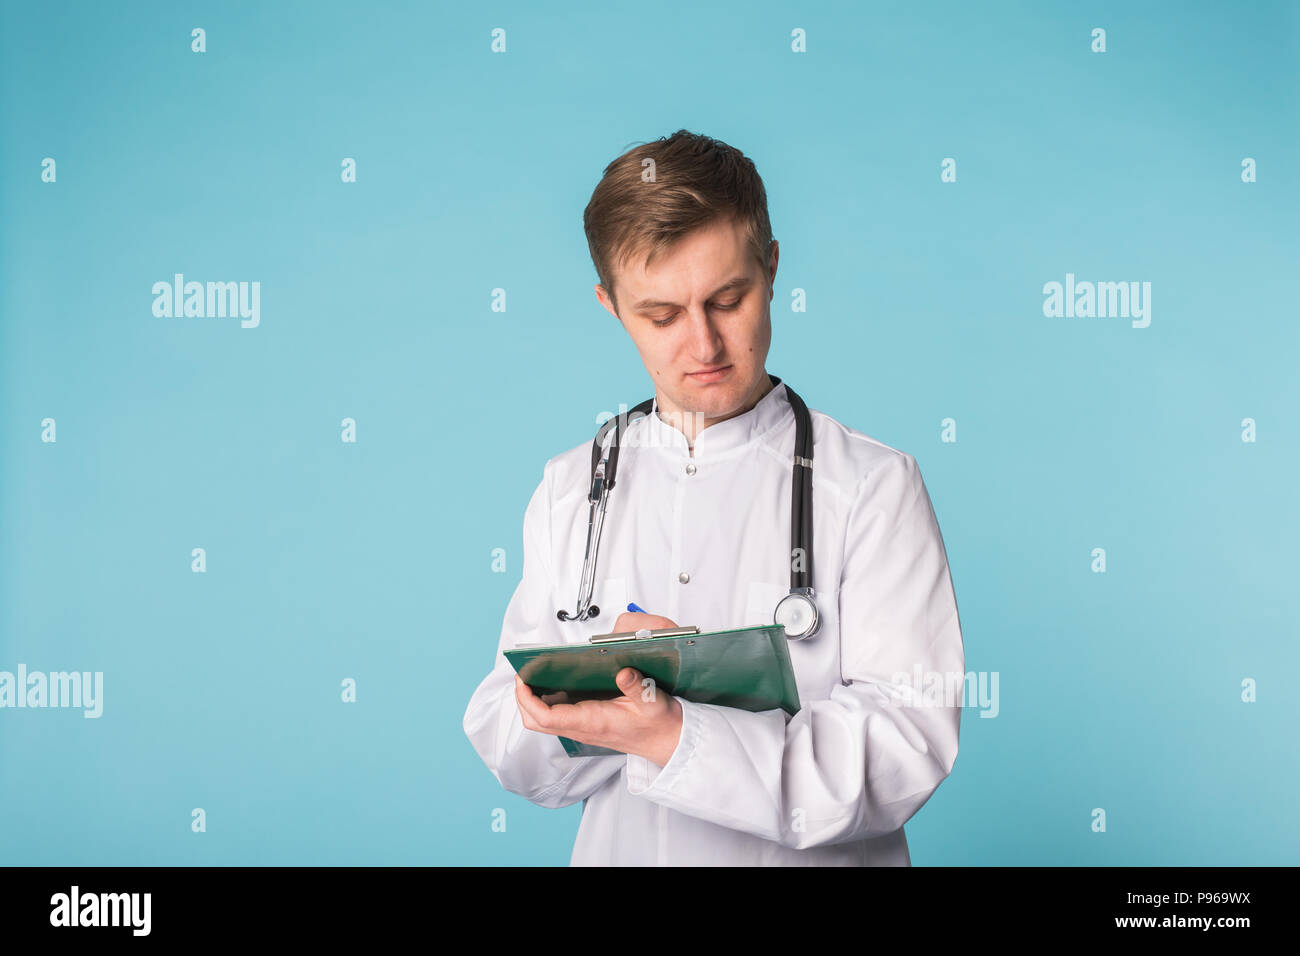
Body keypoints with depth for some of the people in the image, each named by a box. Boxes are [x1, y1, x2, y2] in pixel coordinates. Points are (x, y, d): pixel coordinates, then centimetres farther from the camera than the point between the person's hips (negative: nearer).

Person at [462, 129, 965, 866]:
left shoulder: (874, 486, -2)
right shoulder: (568, 491, 8)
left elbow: (908, 745, -11)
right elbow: (509, 750, 5)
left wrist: (675, 737, -20)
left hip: (817, 859, -2)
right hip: (617, 852, 2)